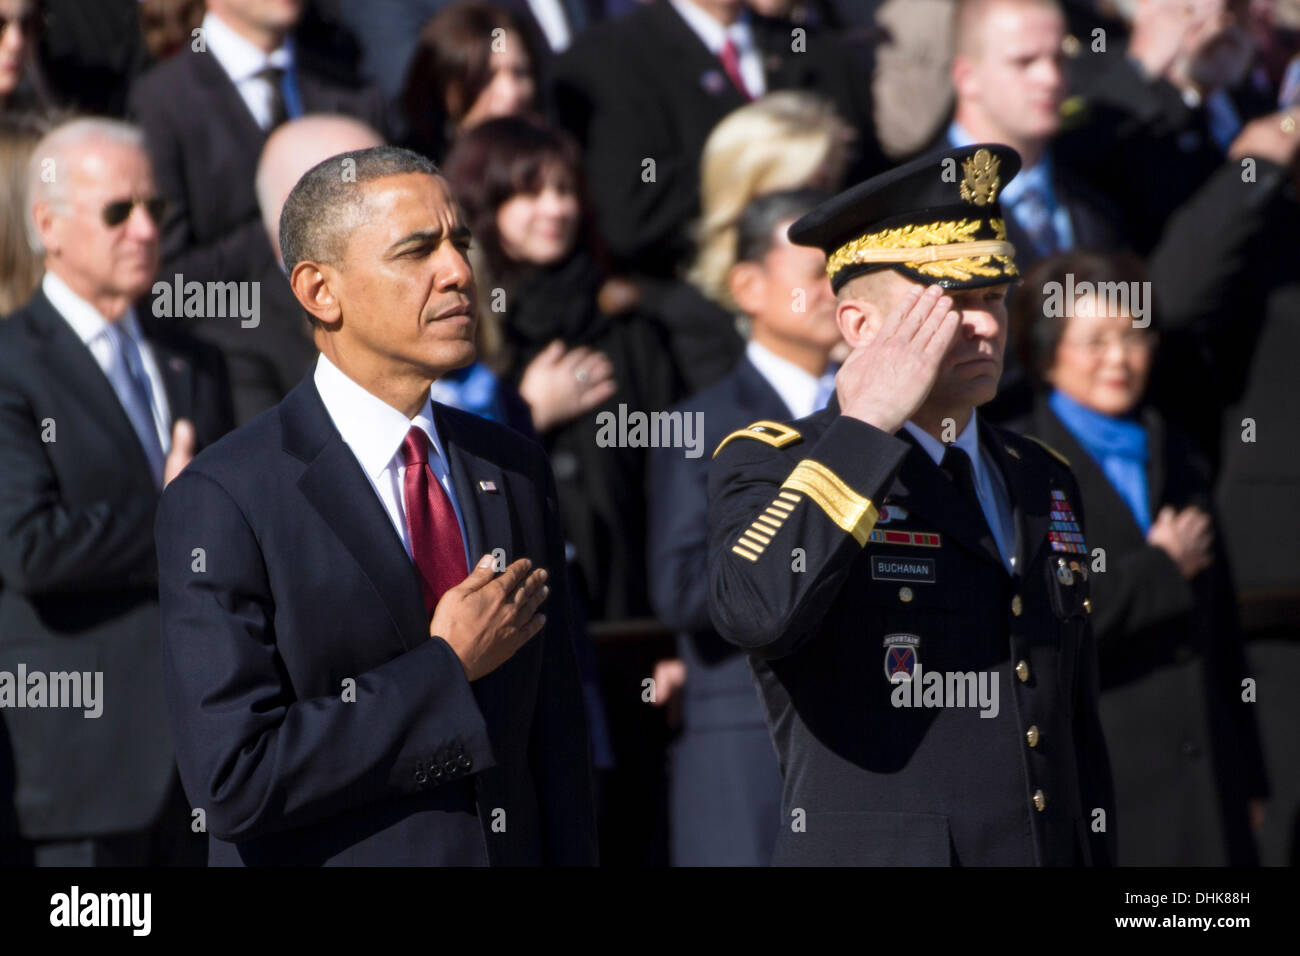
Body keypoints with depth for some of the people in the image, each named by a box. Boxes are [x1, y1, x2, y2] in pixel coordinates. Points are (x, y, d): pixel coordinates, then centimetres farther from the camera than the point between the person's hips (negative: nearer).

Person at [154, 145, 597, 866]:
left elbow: (555, 743, 5)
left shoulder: (513, 471, 4)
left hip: (514, 845, 5)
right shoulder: (221, 503, -13)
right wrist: (449, 669, -18)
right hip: (332, 858, -5)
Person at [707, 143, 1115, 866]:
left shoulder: (1042, 483, 14)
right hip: (867, 855, -6)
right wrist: (865, 425, -20)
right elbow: (756, 611, -26)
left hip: (1051, 851, 6)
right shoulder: (767, 465, -3)